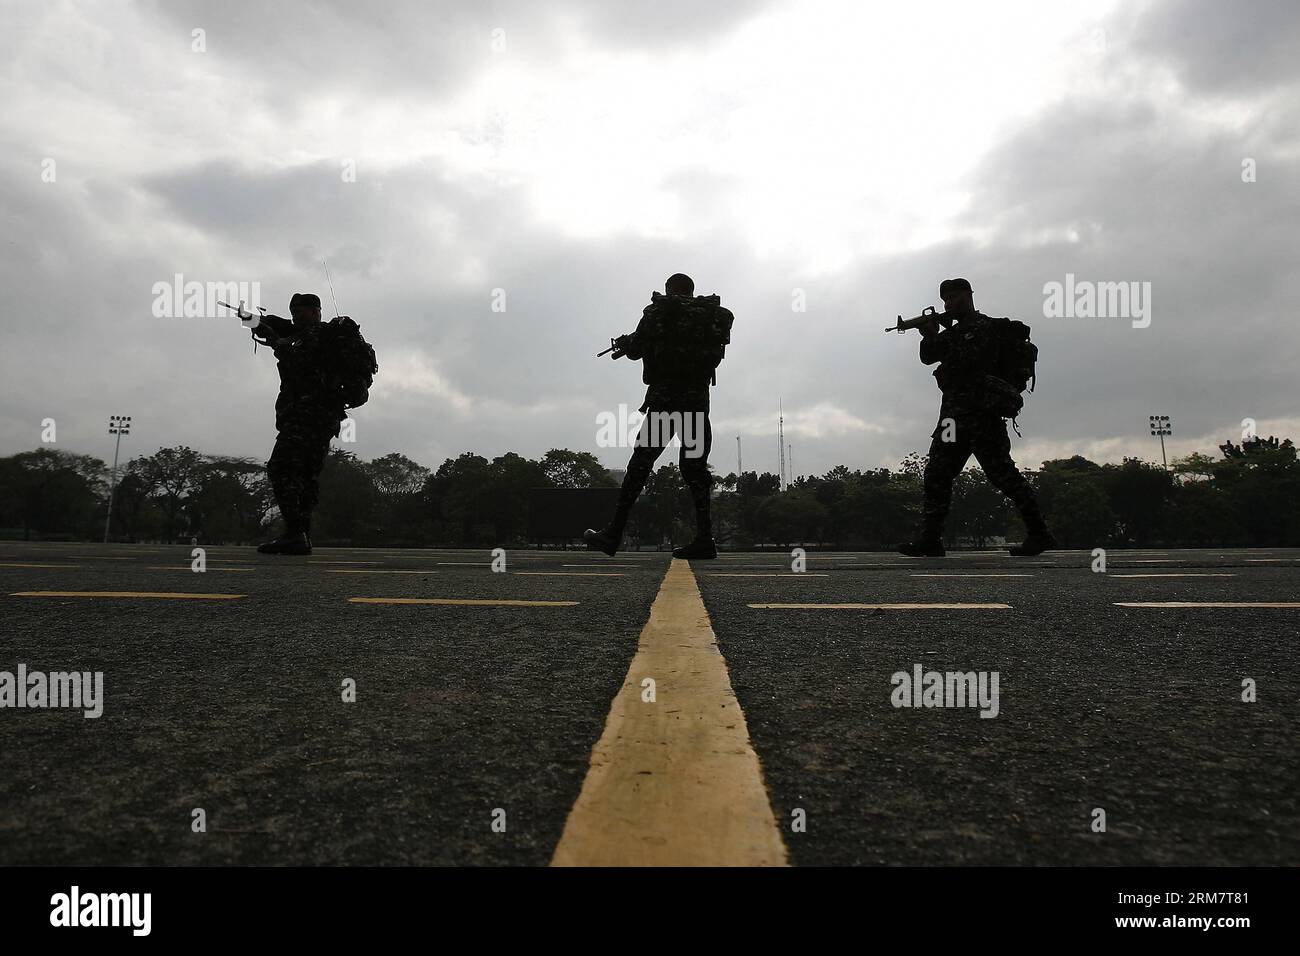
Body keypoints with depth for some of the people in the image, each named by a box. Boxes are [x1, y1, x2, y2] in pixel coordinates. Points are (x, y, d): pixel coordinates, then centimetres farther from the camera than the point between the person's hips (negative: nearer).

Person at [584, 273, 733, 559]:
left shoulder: (658, 312, 0)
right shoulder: (713, 315, 11)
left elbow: (636, 350, 0)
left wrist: (625, 343, 25)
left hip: (663, 399, -4)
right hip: (698, 402, 4)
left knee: (639, 466, -1)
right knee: (695, 469, 7)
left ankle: (613, 534, 0)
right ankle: (704, 539, 1)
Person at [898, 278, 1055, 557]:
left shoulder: (991, 327, 0)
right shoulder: (952, 333, 21)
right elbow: (928, 356, 10)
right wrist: (930, 337, -6)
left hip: (981, 411, -8)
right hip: (953, 413, 8)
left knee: (1002, 473, -9)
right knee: (937, 474, 1)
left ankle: (1039, 533, 0)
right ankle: (930, 540, 1)